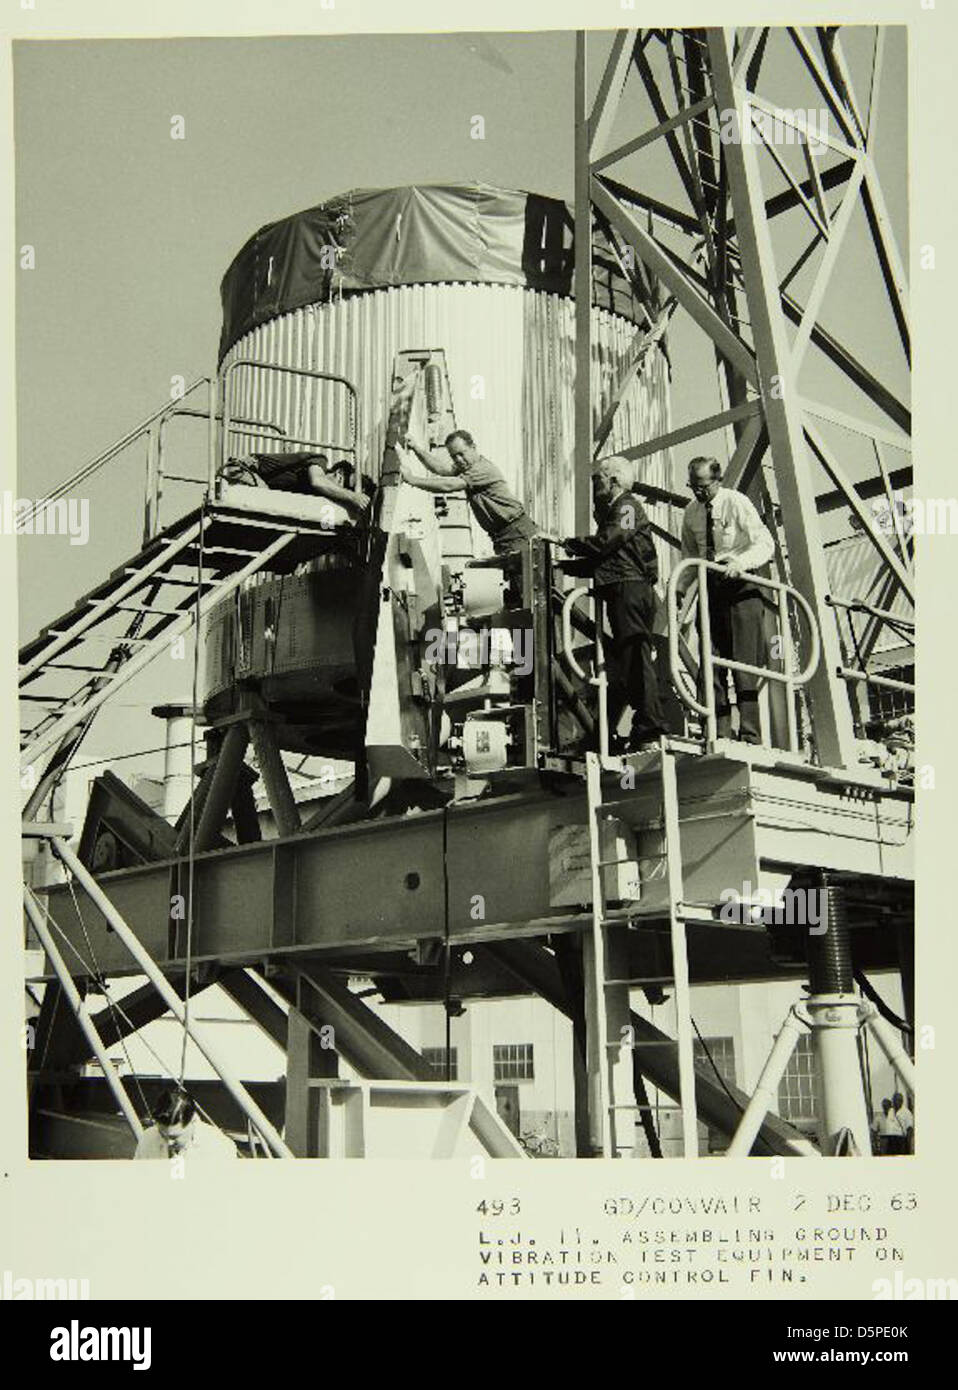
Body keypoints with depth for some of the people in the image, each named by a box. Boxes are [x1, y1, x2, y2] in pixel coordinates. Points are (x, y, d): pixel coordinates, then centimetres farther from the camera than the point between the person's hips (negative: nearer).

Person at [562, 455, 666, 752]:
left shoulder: (627, 507, -3)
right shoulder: (610, 512, 27)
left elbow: (606, 542, -18)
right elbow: (598, 560, 24)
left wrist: (567, 543, -11)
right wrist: (562, 566, 15)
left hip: (631, 588, -10)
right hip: (619, 593, 10)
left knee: (635, 655, -13)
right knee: (621, 660, 11)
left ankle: (650, 723, -13)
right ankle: (605, 730, 16)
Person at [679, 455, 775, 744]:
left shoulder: (737, 503, -6)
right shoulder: (691, 512, 11)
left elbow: (765, 544, -12)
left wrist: (739, 562, -29)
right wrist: (682, 587, 3)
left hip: (740, 583, -5)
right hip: (710, 587, 5)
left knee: (745, 662, -10)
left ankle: (750, 736, -12)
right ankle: (719, 735, 1)